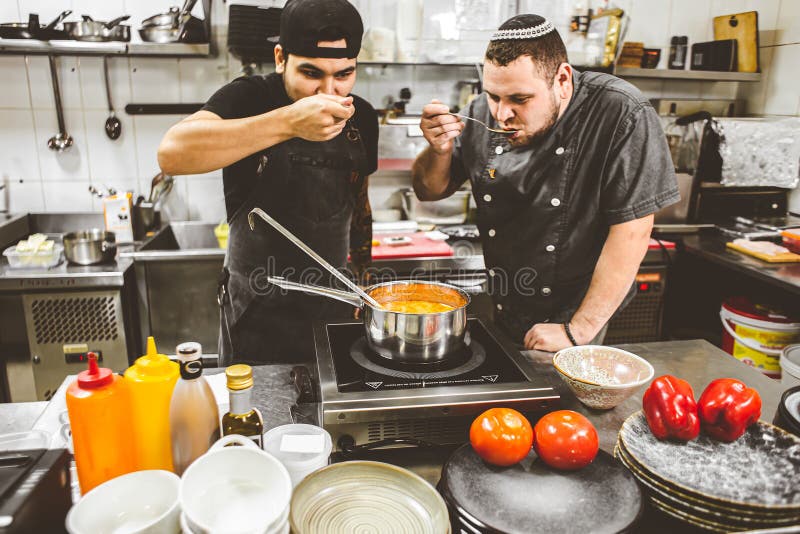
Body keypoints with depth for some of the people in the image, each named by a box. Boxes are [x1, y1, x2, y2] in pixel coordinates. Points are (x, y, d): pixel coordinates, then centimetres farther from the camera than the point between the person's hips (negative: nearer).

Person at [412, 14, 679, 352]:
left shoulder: (622, 116, -20)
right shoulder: (483, 114, -7)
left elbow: (632, 230, -22)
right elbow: (430, 191, 3)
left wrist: (577, 332, -21)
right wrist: (439, 148, -20)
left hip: (576, 315, -4)